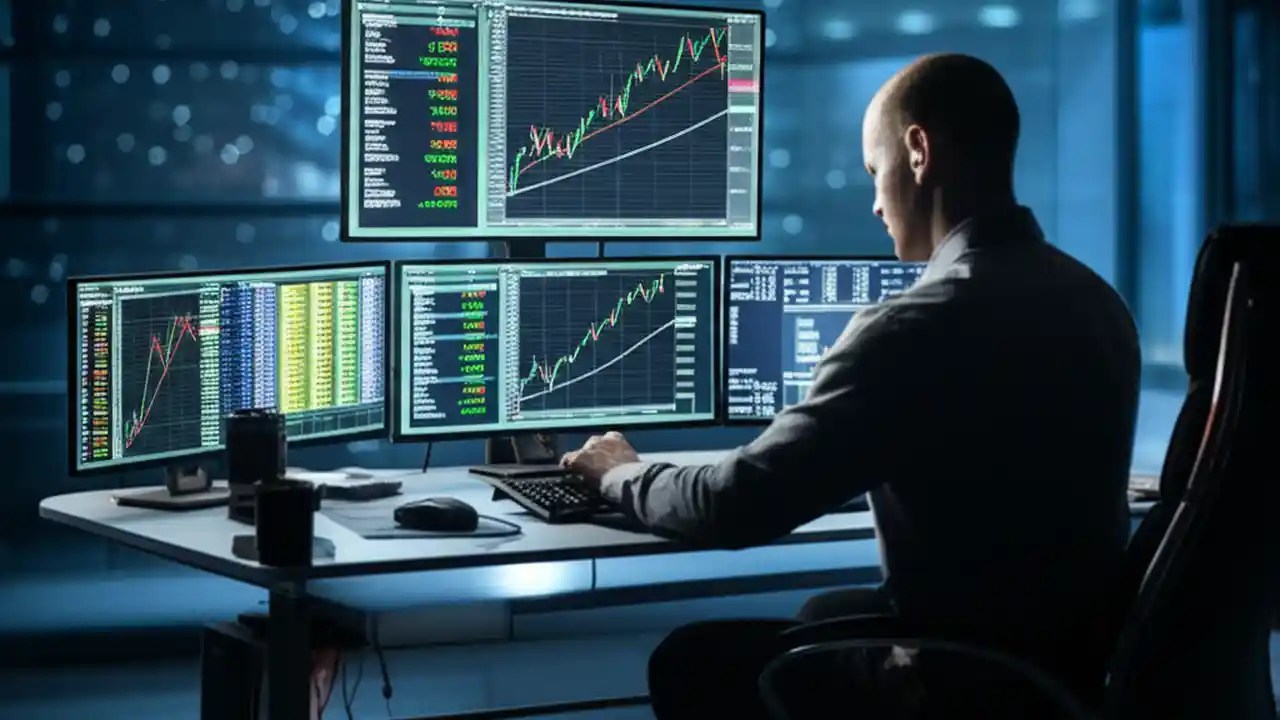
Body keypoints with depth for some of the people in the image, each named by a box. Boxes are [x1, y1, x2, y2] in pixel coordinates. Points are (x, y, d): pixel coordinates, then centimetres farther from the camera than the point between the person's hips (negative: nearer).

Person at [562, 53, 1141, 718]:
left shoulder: (914, 330, -23)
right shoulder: (1099, 303, 3)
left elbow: (739, 507, -19)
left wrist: (620, 473, 2)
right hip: (1081, 658, 8)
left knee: (692, 661, 9)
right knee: (829, 615, 31)